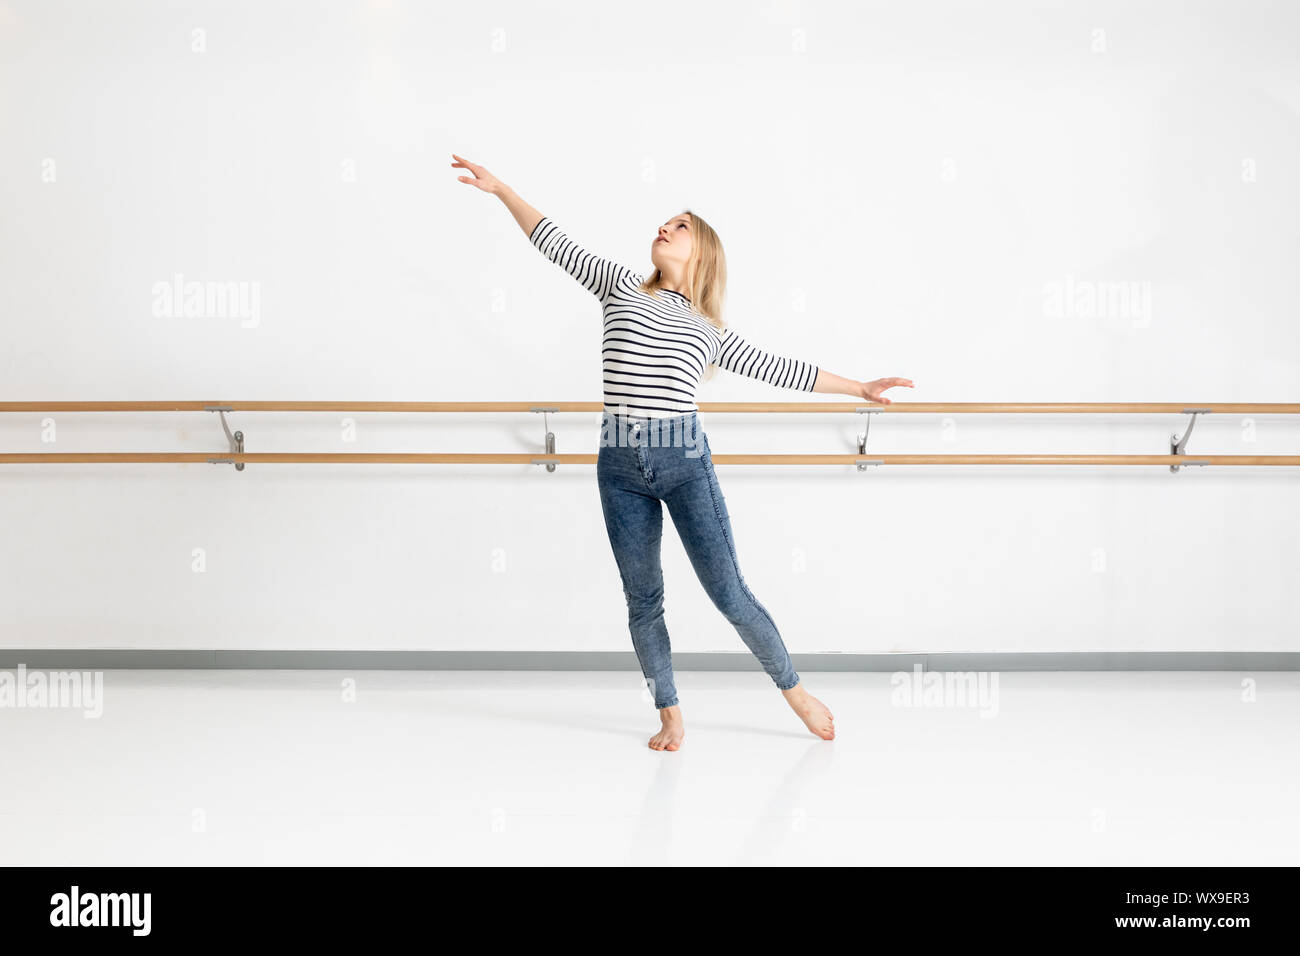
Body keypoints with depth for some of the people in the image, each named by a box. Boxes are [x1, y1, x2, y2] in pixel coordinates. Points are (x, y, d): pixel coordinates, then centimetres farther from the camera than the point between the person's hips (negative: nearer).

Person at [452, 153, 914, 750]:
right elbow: (556, 242, 11)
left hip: (684, 458, -1)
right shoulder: (622, 288, 13)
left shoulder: (709, 332, 14)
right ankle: (670, 716, 16)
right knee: (642, 600, 4)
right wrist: (501, 189, 6)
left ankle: (794, 690, 14)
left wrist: (858, 387, 22)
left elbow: (778, 369, 19)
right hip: (620, 462, 1)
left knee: (728, 592, -3)